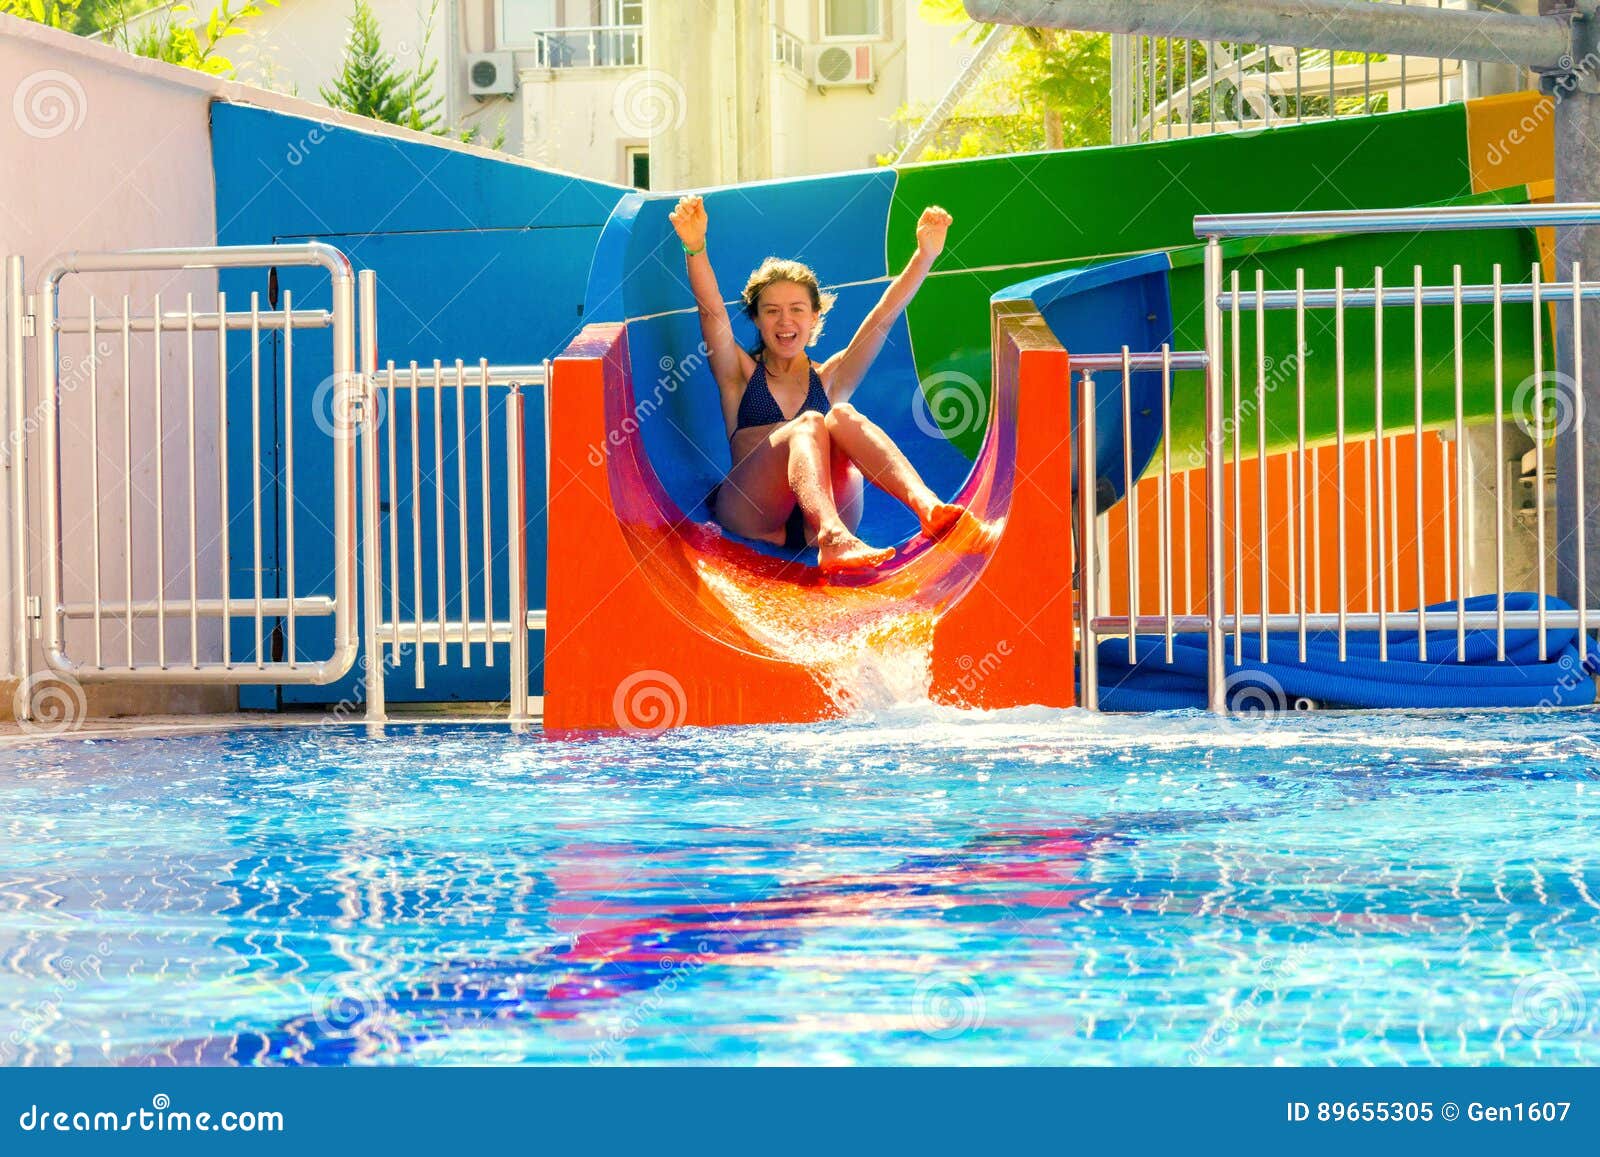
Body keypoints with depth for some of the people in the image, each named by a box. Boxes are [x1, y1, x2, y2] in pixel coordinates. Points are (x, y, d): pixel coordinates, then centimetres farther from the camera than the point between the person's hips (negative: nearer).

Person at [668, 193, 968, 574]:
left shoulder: (830, 379, 25)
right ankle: (834, 540, -57)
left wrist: (924, 256, 1)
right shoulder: (741, 376, 20)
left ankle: (926, 504, -51)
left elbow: (884, 314, 13)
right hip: (752, 518, -2)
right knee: (809, 424, -28)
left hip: (827, 511, 2)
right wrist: (695, 248, -15)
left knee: (842, 417, -23)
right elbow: (711, 310, 2)